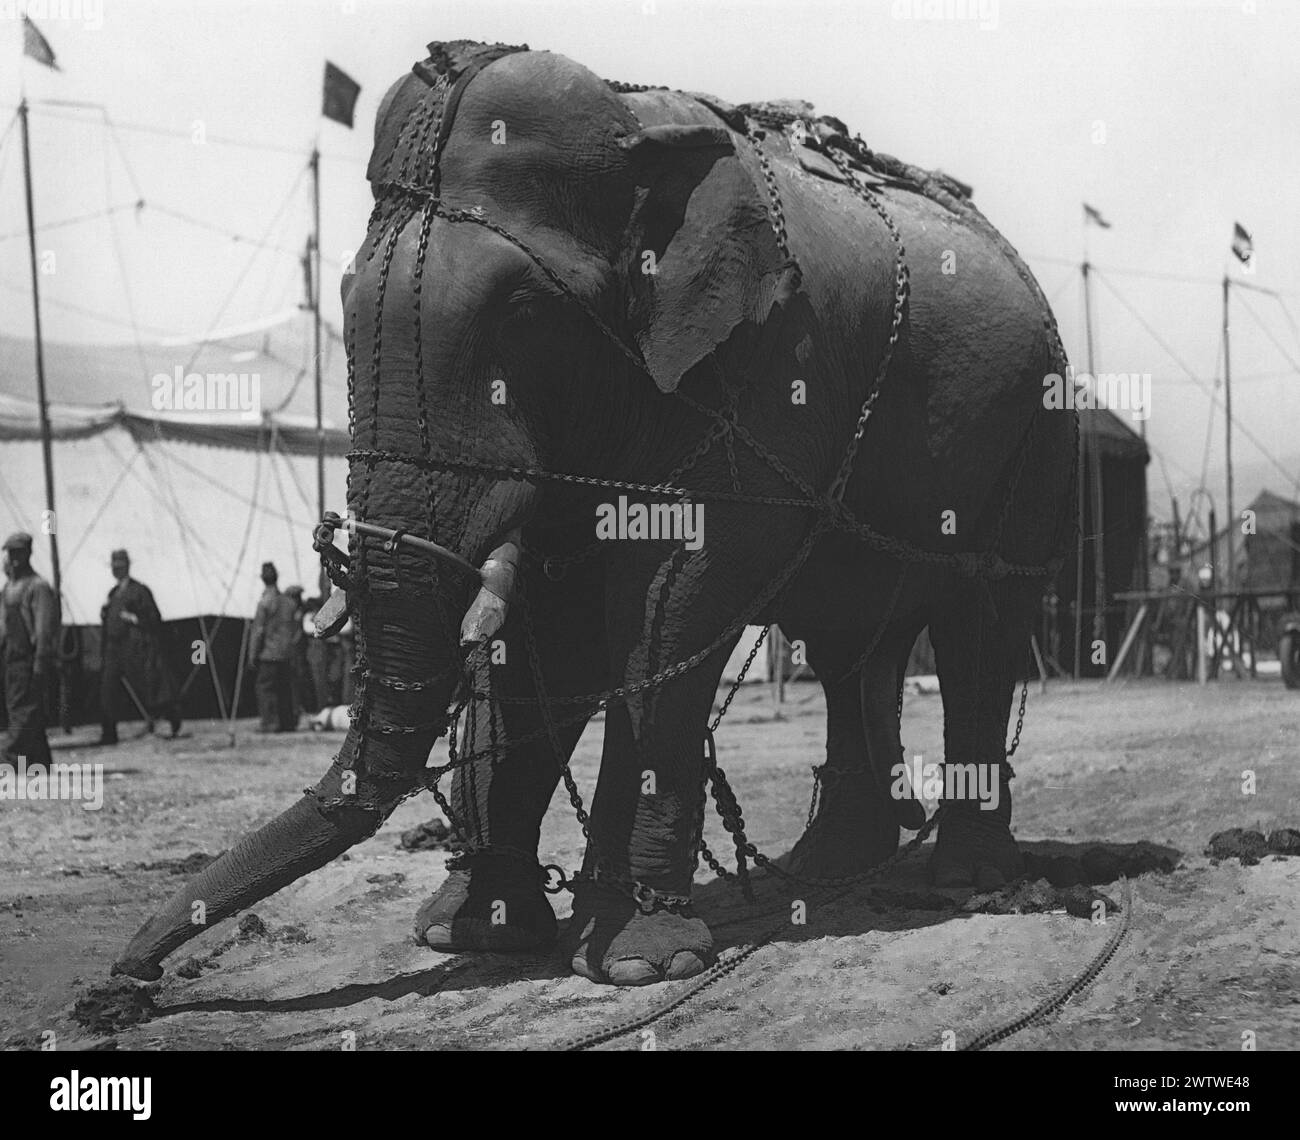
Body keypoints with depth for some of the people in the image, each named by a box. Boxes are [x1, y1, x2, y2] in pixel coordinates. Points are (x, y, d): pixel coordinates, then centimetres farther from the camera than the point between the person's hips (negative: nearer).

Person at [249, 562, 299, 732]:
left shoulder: (264, 603, -10)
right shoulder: (290, 602, 8)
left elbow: (258, 632, -11)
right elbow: (298, 630, 11)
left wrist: (252, 656, -6)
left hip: (269, 654, -6)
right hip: (286, 654, 6)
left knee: (266, 688, -1)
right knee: (285, 688, 12)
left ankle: (270, 723, -6)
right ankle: (288, 722, 14)